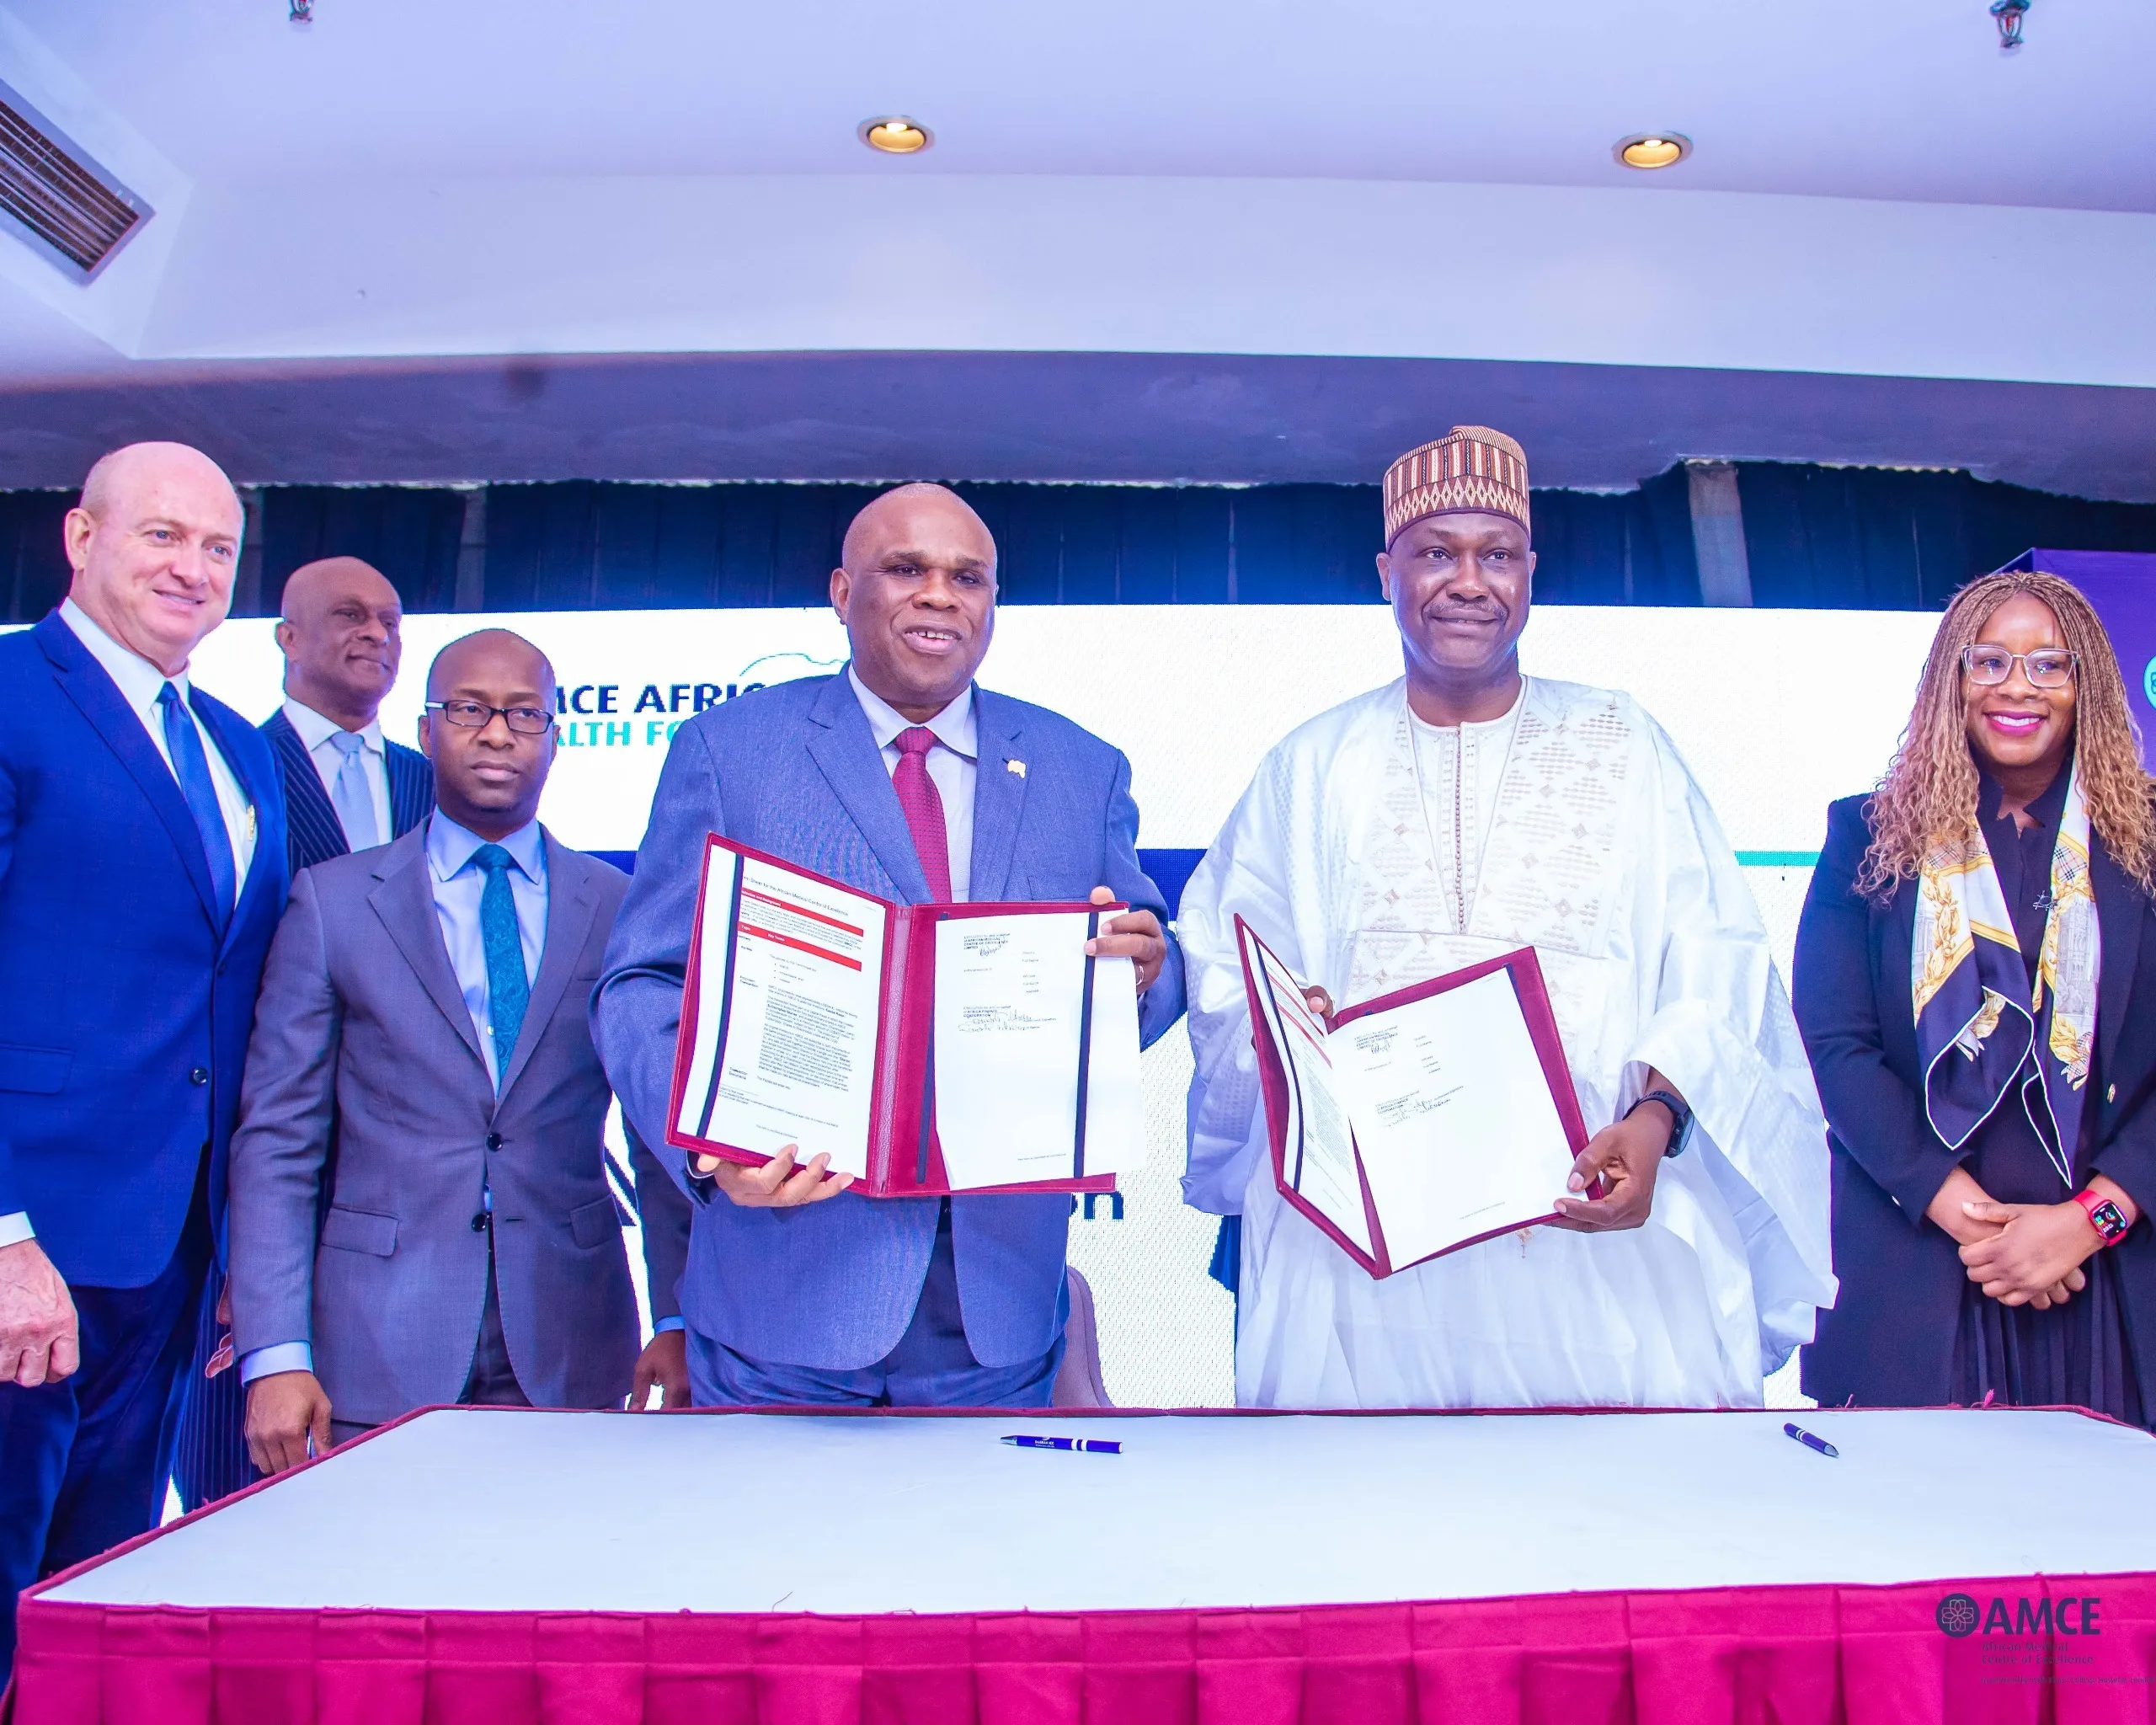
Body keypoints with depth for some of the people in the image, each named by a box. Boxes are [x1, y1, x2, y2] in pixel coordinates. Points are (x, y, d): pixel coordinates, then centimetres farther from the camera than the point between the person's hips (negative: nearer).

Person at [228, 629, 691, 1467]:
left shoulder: (621, 908, 4)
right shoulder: (333, 899, 3)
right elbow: (277, 1139, 0)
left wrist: (682, 1321, -1)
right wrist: (275, 1354, -7)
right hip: (379, 1347, 0)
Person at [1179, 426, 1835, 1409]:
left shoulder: (1622, 747, 10)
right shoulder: (1315, 765, 12)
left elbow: (1714, 970, 3)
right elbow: (1220, 963, 9)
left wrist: (1656, 1117, -14)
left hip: (1599, 1227, 0)